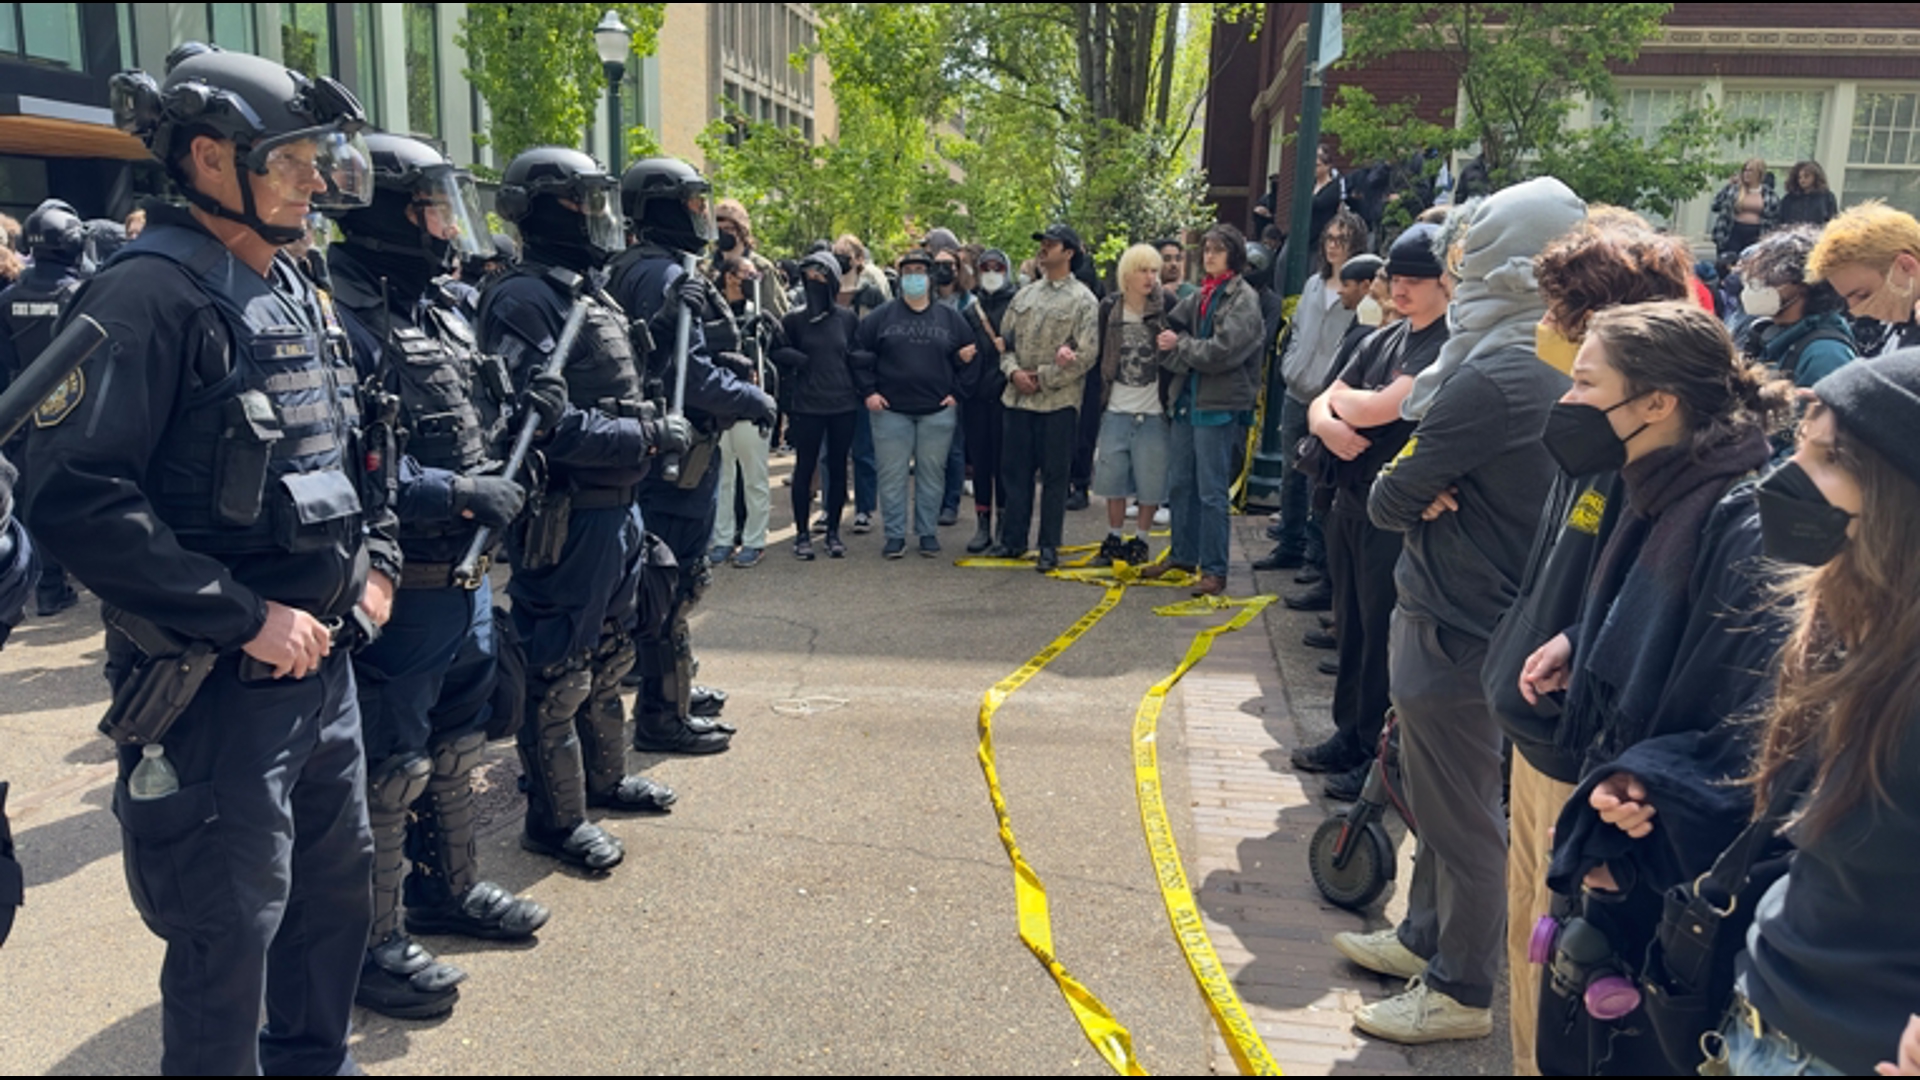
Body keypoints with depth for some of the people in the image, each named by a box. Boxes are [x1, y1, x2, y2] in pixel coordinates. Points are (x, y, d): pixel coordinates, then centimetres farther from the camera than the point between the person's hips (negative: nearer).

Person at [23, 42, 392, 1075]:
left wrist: (377, 558, 6)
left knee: (336, 888, 21)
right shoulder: (148, 296, -16)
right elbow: (77, 499, -23)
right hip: (220, 689, -8)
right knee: (229, 934, 5)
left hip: (326, 664, 9)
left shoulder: (299, 294, 11)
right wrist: (247, 619, -21)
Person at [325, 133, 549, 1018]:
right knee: (389, 765, 3)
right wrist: (461, 493, -24)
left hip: (467, 574, 9)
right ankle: (370, 940, 18)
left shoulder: (441, 309, 11)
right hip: (400, 586, -9)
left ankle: (449, 888, 39)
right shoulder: (347, 318, -18)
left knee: (456, 743, 21)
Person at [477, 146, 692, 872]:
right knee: (559, 673, 2)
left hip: (616, 508, 10)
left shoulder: (590, 294, 15)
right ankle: (555, 819, 15)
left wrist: (656, 429, 7)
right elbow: (550, 425, -24)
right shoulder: (524, 301, -16)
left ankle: (604, 777, 40)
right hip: (566, 518, -10)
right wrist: (650, 437, -19)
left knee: (608, 655, 22)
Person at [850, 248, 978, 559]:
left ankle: (928, 533, 17)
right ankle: (895, 535, 10)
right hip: (890, 410, -1)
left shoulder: (950, 319, 7)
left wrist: (957, 393, 2)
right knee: (892, 475, 1)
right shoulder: (882, 316, 4)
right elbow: (860, 353, 5)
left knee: (932, 474, 6)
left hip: (938, 412, 1)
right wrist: (868, 391, -3)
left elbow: (970, 356, 10)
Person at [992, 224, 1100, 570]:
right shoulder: (1025, 295, 13)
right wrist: (1013, 371, -4)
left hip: (1059, 401, -5)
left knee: (1054, 476, 2)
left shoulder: (1083, 301, -4)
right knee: (1014, 470, 10)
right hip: (1018, 399, 5)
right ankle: (1013, 539, 22)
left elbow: (1085, 355, -11)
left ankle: (1049, 547, 10)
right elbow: (1005, 339, 15)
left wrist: (1042, 378, -12)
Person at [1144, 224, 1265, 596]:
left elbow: (1221, 351, -17)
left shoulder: (1244, 299, -8)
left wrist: (1180, 344, -6)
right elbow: (1170, 330, 11)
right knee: (1179, 484, 15)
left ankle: (1215, 570, 4)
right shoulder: (1200, 296, 14)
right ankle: (1183, 555, 30)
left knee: (1212, 492, -4)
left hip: (1219, 407, -8)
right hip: (1186, 400, 8)